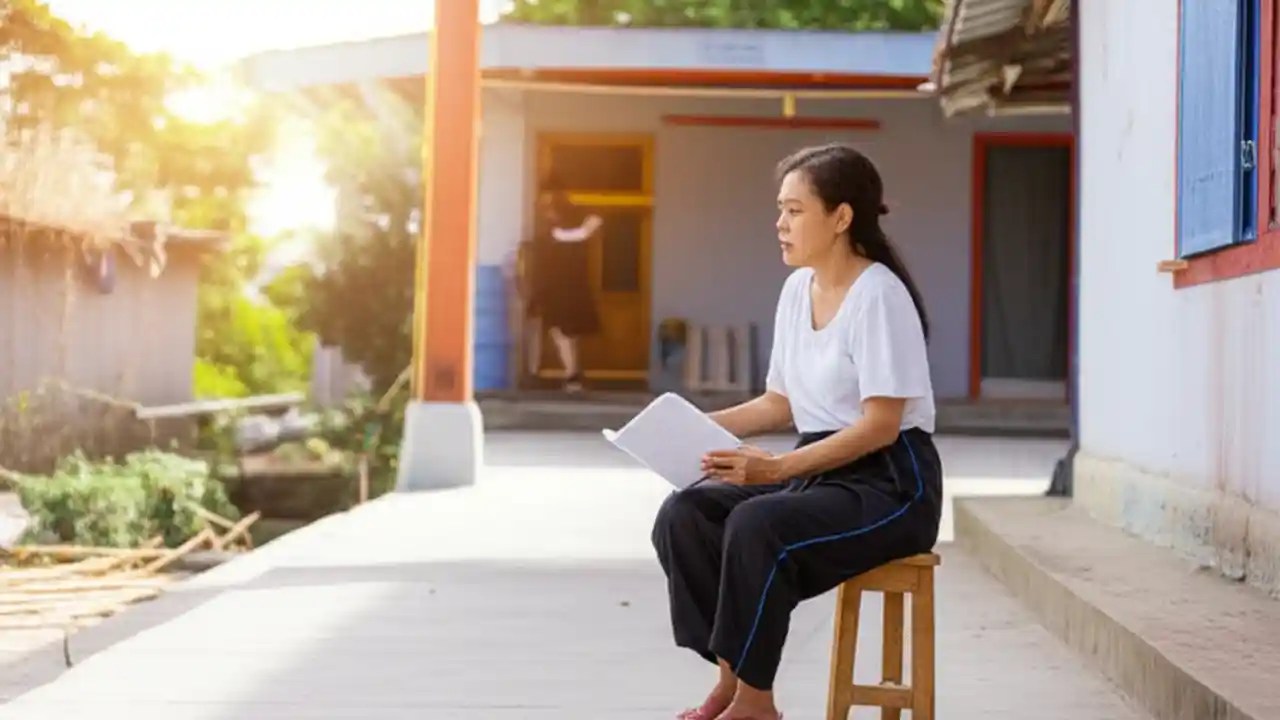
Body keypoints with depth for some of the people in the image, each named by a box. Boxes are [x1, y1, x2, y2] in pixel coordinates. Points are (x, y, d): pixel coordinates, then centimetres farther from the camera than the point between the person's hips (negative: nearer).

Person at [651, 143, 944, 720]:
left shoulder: (878, 295, -15)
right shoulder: (796, 289, 9)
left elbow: (881, 426, -19)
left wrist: (778, 468, -26)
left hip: (889, 482, -8)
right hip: (817, 469, 8)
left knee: (757, 525, -33)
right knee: (684, 514, -14)